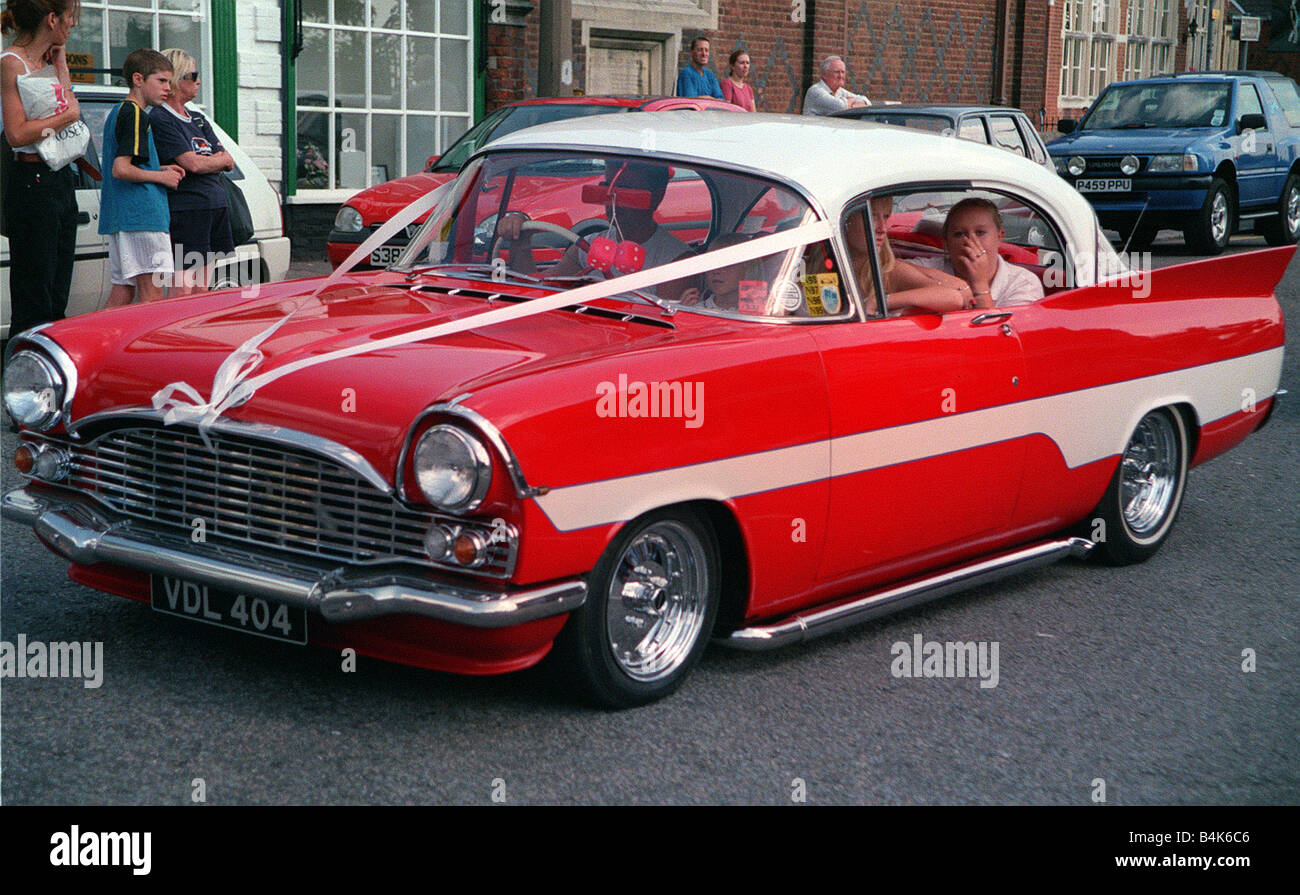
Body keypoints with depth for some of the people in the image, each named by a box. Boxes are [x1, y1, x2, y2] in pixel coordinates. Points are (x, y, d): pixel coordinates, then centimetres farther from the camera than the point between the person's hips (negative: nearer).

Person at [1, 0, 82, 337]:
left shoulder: (49, 61, 16)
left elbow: (69, 106, 6)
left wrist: (61, 63, 6)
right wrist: (67, 115, -10)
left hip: (62, 181, 9)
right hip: (31, 183, -9)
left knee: (56, 302, 10)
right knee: (33, 307, -8)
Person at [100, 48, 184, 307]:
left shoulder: (116, 113, 21)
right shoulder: (136, 115, -10)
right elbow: (121, 169, -19)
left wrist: (159, 169, 14)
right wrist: (161, 176, -8)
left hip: (118, 217, 10)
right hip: (142, 214, -10)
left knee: (122, 291, 11)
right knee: (151, 291, -10)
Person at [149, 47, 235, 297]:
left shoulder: (198, 120, 20)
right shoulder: (159, 119, -7)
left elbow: (229, 163, 13)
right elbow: (192, 164, -16)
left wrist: (205, 162, -7)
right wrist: (220, 160, 2)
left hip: (215, 207, 9)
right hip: (184, 209, -9)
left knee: (201, 290, 10)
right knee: (182, 290, -13)